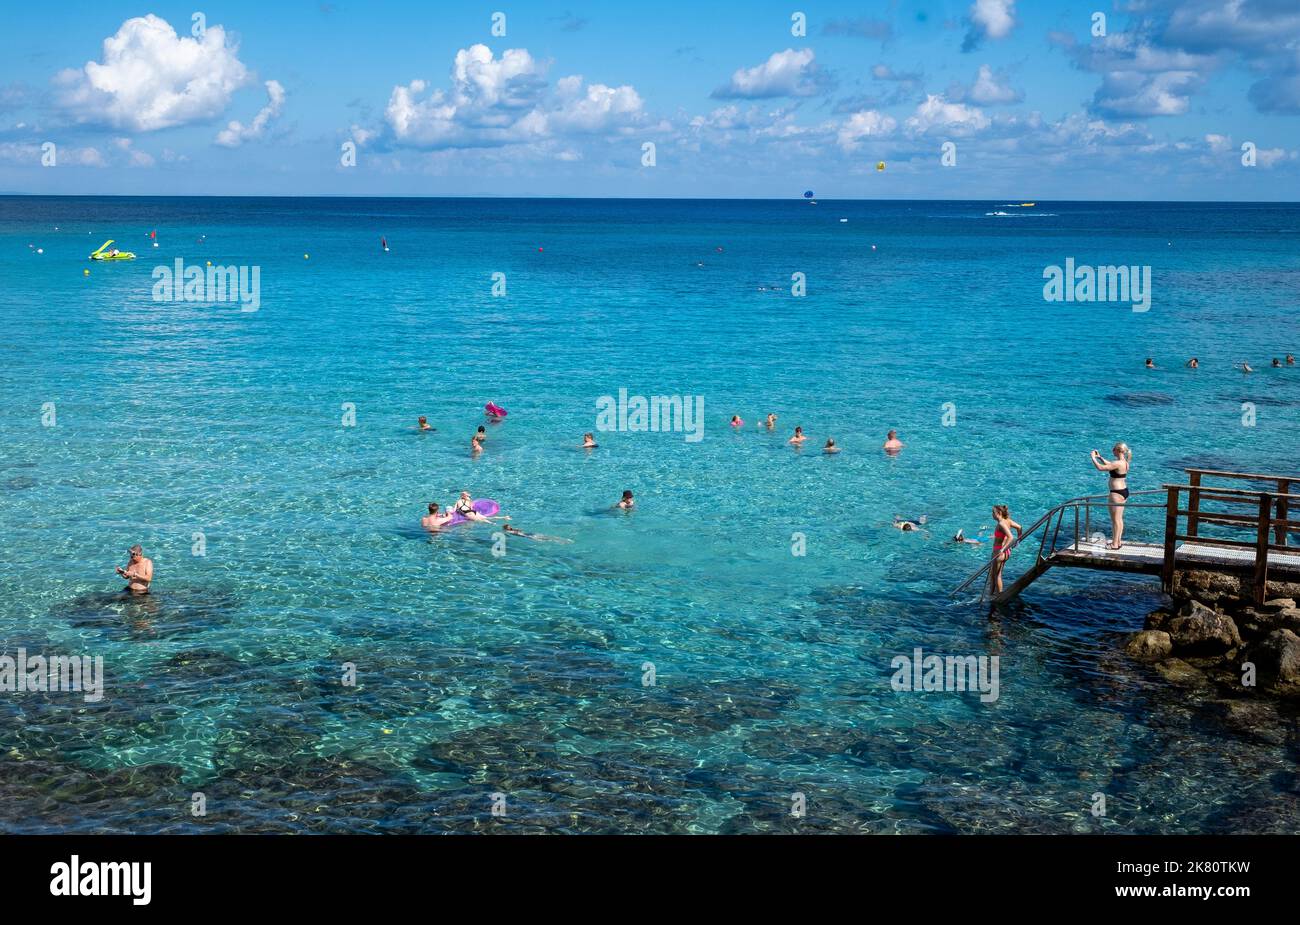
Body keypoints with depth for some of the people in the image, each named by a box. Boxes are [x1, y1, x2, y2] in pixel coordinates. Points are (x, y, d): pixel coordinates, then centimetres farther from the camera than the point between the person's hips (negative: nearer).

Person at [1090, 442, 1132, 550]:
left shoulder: (1118, 463, -23)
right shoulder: (1124, 462, 7)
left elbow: (1100, 468, -24)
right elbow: (1110, 464, 25)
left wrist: (1093, 458, -10)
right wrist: (1100, 457, 21)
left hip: (1117, 493, -10)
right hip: (1124, 491, 10)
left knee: (1115, 519, -1)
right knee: (1119, 518, 17)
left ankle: (1115, 544, 5)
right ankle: (1118, 541, 25)